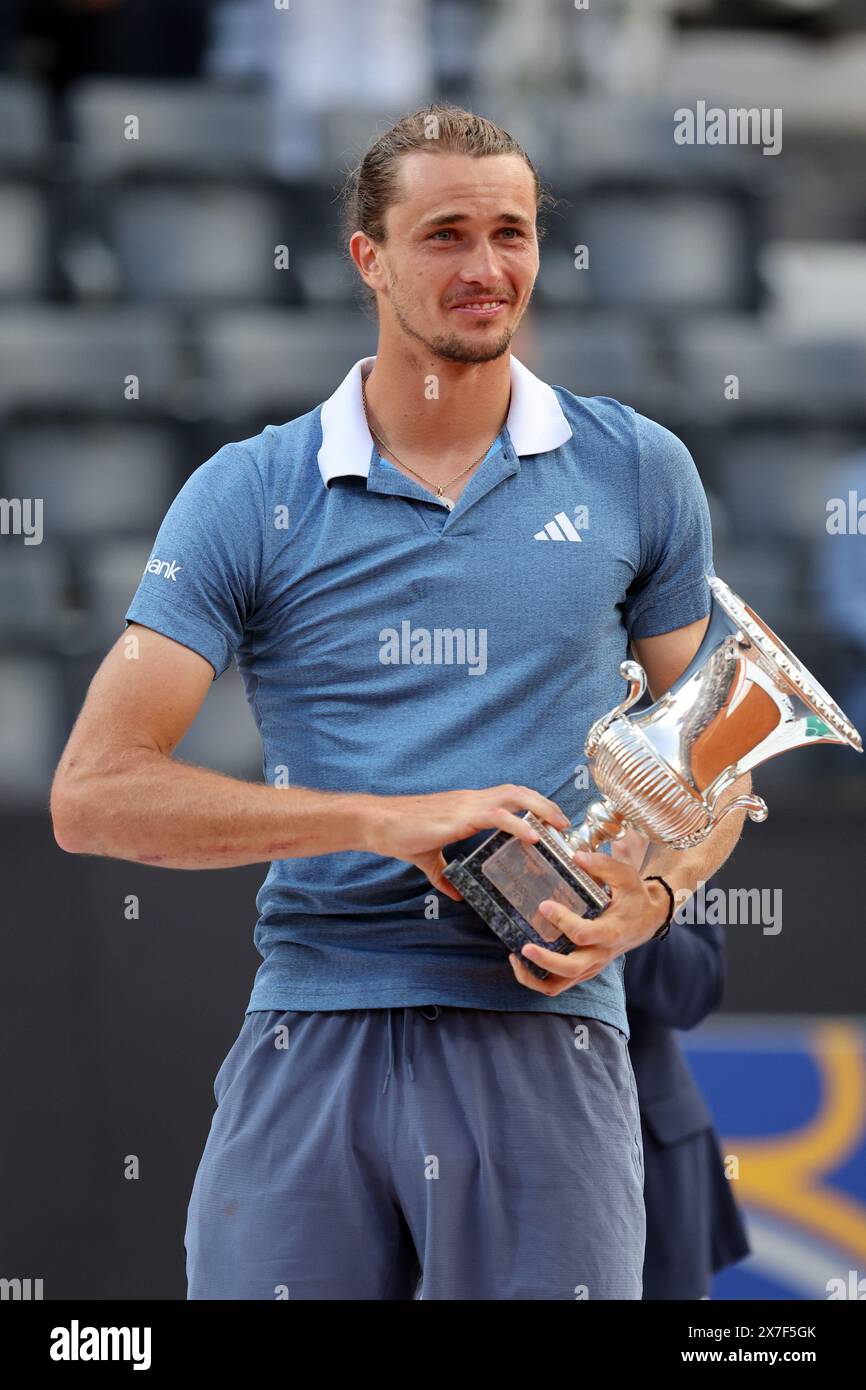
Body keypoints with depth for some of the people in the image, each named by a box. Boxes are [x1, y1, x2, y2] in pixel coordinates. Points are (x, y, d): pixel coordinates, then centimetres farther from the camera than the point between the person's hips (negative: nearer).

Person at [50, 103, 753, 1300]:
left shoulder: (636, 474, 10)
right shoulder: (249, 495, 5)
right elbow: (94, 795, -2)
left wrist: (650, 898, -6)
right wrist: (382, 818, -12)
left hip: (544, 1036, 0)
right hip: (311, 1050, 0)